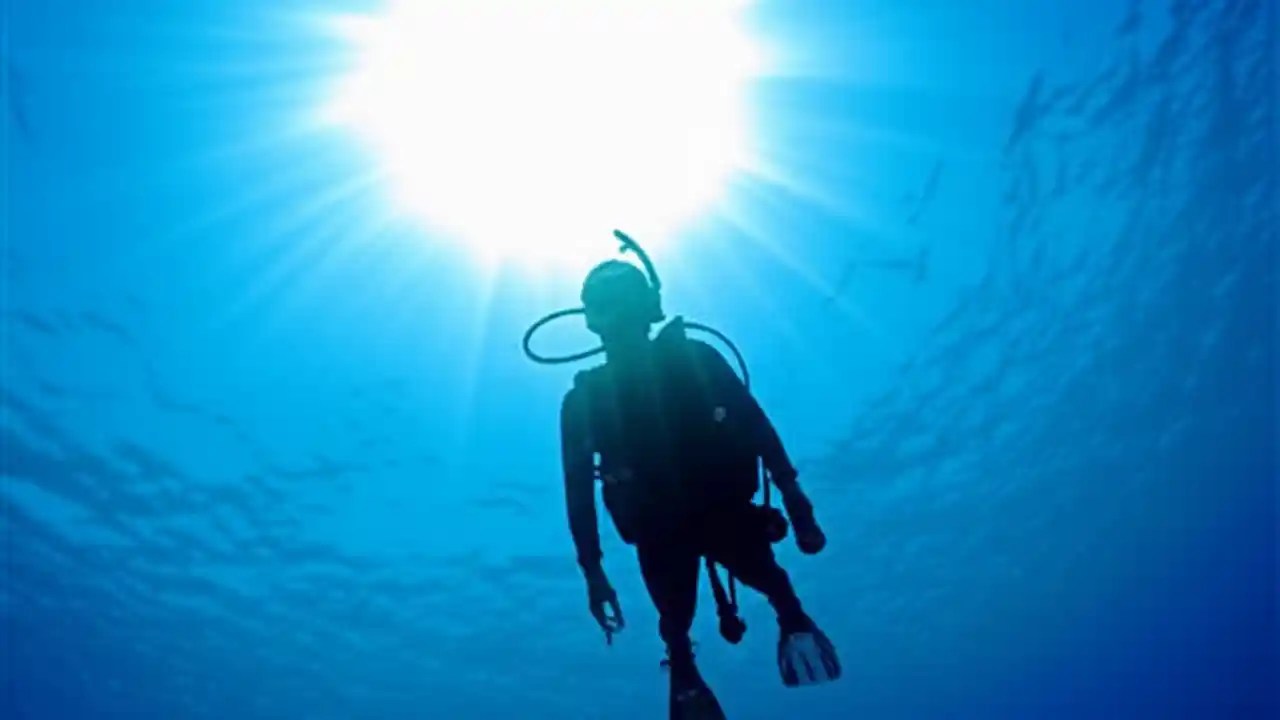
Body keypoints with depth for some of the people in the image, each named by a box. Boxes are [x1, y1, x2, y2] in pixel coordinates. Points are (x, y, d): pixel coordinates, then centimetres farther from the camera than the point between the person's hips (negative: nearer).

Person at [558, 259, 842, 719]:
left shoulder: (695, 359, -2)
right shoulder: (582, 401, -1)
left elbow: (755, 422, -5)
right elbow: (578, 487, -2)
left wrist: (790, 490, -16)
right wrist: (592, 571, -8)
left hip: (724, 506, 0)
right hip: (660, 530, 0)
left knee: (758, 570, -16)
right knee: (674, 626, -9)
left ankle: (792, 618, 13)